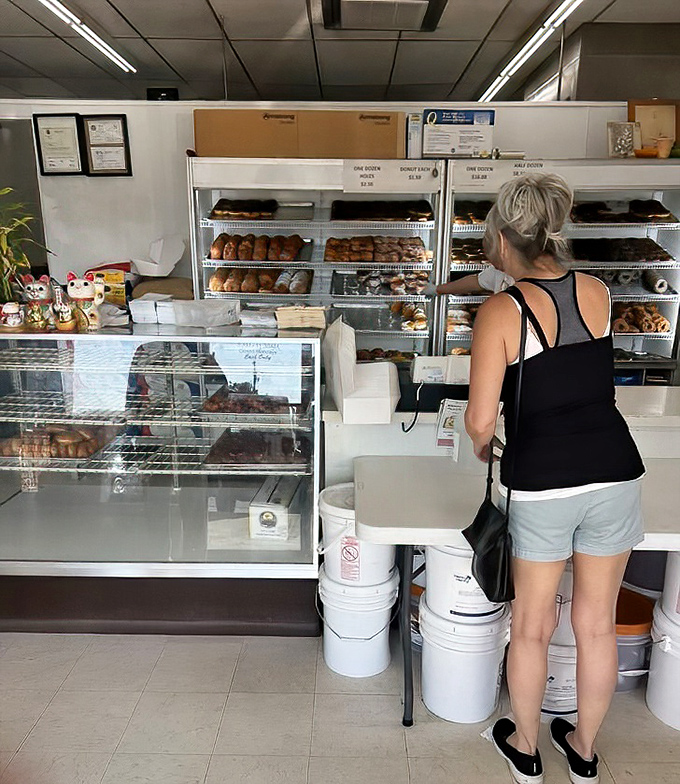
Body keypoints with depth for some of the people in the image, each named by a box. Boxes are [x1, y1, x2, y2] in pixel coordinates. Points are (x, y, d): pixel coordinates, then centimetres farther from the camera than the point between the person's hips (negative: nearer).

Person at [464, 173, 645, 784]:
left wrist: (482, 446, 8)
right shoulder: (598, 292, 1)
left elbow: (481, 421, -16)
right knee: (597, 624, 20)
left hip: (542, 486, -4)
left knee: (532, 627, 18)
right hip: (615, 475, 4)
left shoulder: (500, 312, -13)